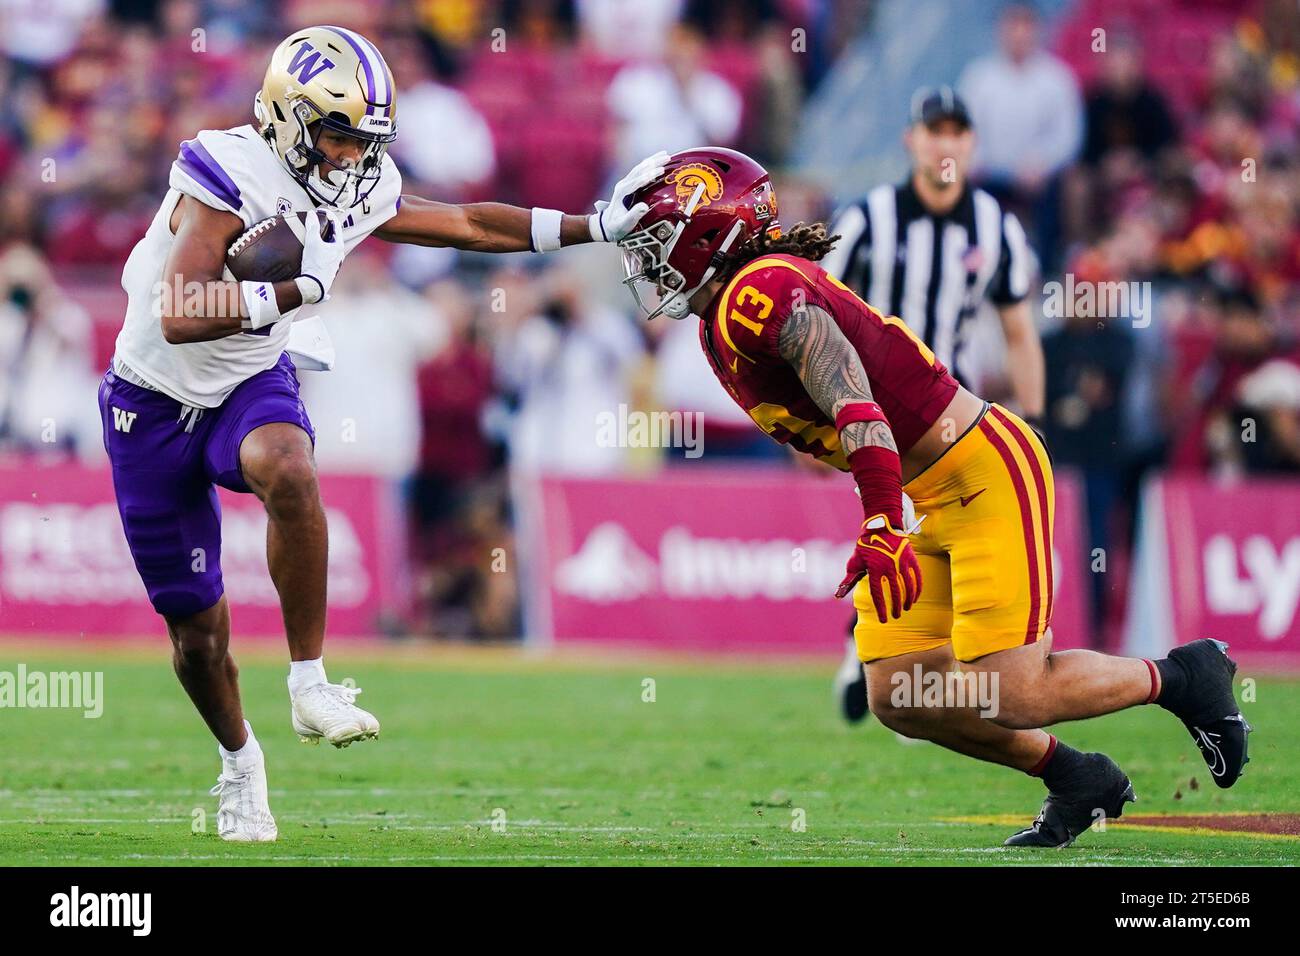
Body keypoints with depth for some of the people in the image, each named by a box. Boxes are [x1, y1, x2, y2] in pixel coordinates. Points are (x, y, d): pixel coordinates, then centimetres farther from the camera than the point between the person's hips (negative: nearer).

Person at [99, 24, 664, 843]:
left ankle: (310, 686, -25)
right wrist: (299, 289, -36)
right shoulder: (227, 177, -26)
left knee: (288, 471, -35)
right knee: (195, 622, 3)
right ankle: (240, 757, 32)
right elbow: (182, 318, -36)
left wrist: (600, 225, 6)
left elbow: (470, 224, 8)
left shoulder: (360, 193, -6)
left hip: (250, 384, 3)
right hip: (157, 403, -3)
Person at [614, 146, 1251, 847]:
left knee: (1004, 700, -14)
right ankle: (1075, 781, 15)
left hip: (988, 472, -10)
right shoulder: (723, 332, 13)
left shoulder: (760, 292, -18)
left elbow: (856, 404, -30)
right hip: (935, 500, 10)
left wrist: (882, 527, -38)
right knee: (897, 698, 2)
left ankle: (1179, 676, 8)